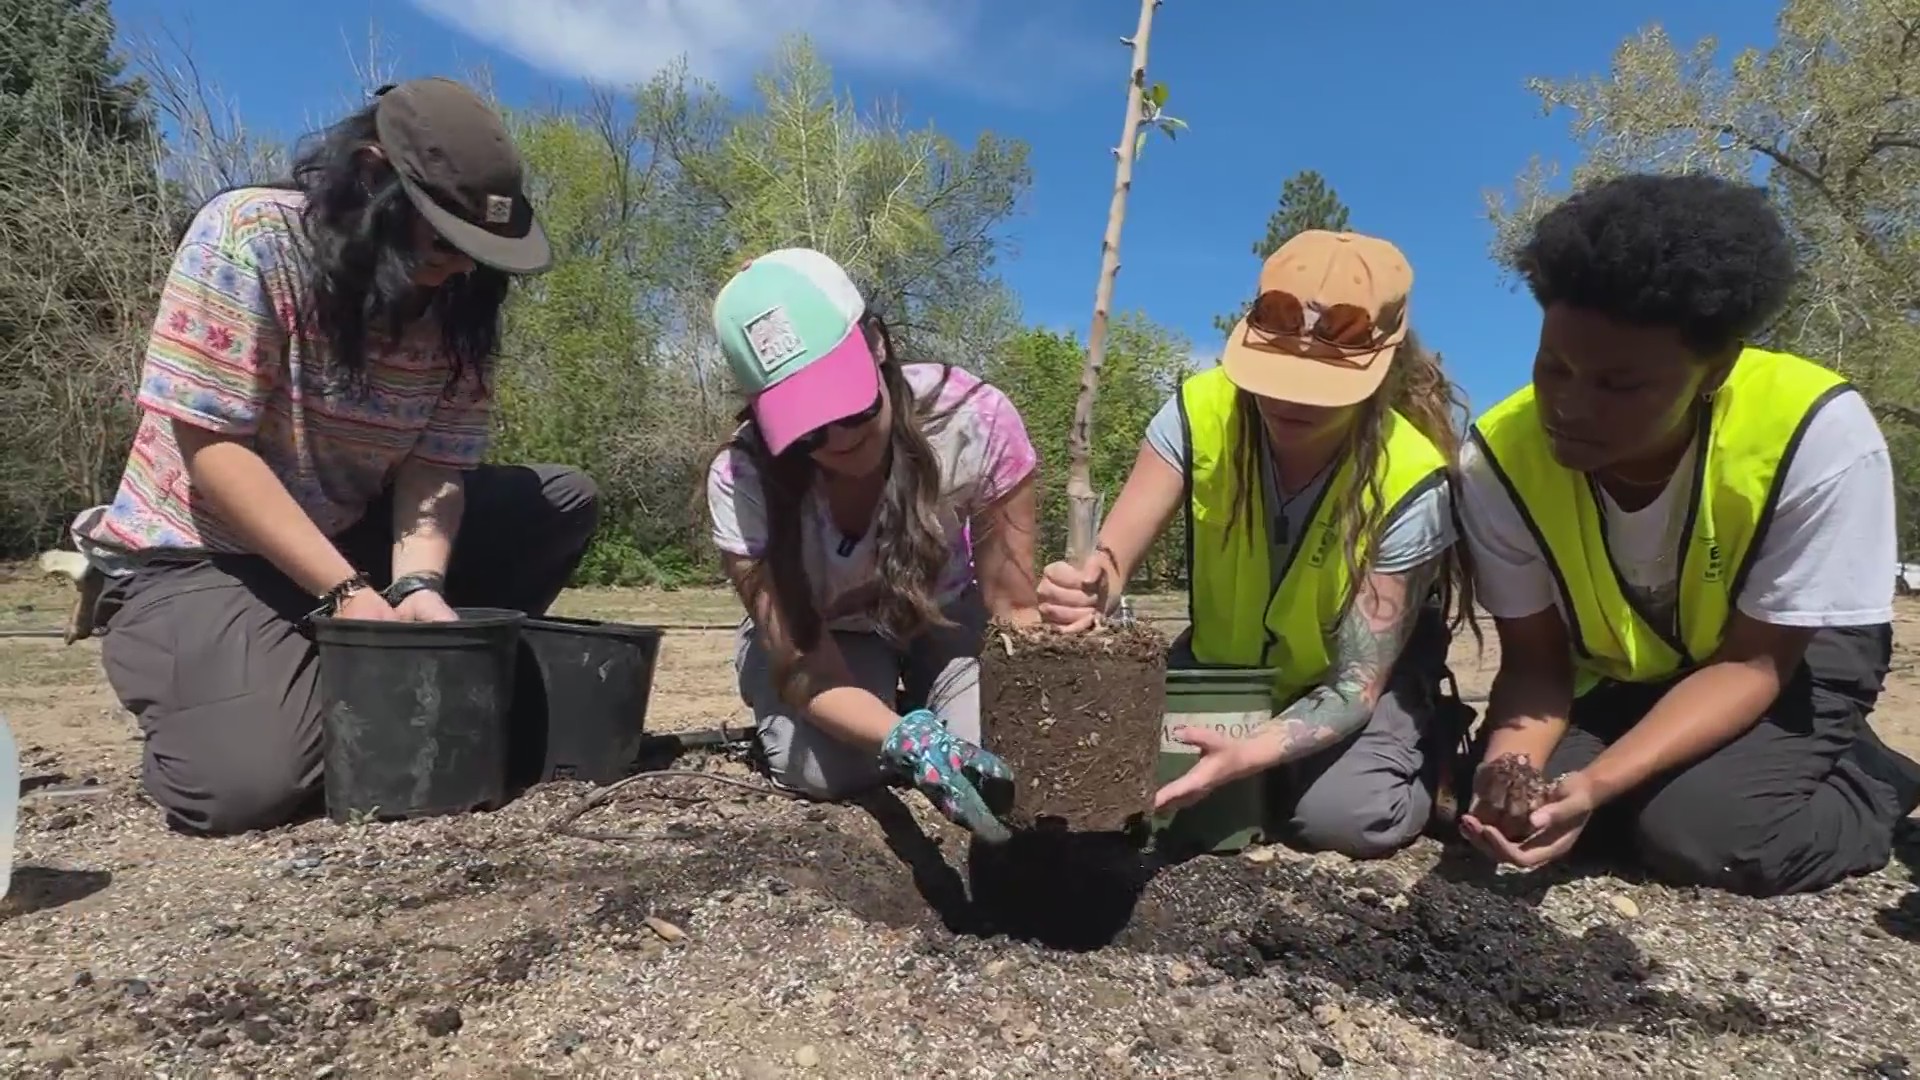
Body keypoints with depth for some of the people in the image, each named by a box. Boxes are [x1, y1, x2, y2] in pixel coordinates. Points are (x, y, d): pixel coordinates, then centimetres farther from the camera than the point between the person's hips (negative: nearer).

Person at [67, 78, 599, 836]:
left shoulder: (453, 302, -5)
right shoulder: (247, 236, -19)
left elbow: (435, 465, -10)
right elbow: (213, 451, -23)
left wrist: (417, 588, -29)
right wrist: (349, 595, -28)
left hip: (352, 537, 6)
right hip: (200, 554, -5)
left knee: (562, 501, -9)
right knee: (253, 782, -29)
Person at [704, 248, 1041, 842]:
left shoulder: (974, 419, -33)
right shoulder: (743, 481, -32)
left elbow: (1011, 607, -22)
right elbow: (808, 669, -30)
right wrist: (912, 743, -49)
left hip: (945, 613, 1)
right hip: (816, 632, 0)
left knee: (998, 759, -24)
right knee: (828, 769, -28)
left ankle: (914, 692, 10)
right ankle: (899, 721, 8)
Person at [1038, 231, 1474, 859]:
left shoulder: (1410, 482, -28)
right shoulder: (1203, 411, -23)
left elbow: (1355, 685, -27)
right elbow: (1111, 559, -25)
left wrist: (1245, 756, -47)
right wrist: (1083, 592, -51)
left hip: (1356, 683, -2)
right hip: (1222, 666, 3)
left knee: (1344, 815, -31)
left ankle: (1419, 755, 6)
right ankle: (1265, 790, 8)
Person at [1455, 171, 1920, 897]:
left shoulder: (1820, 436, -32)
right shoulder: (1502, 459, -26)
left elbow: (1752, 663, -24)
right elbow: (1536, 664, -16)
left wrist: (1596, 784, -39)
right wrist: (1507, 768, -40)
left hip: (1791, 663, -3)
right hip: (1616, 676, 4)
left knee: (1704, 831, -28)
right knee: (1513, 798, -19)